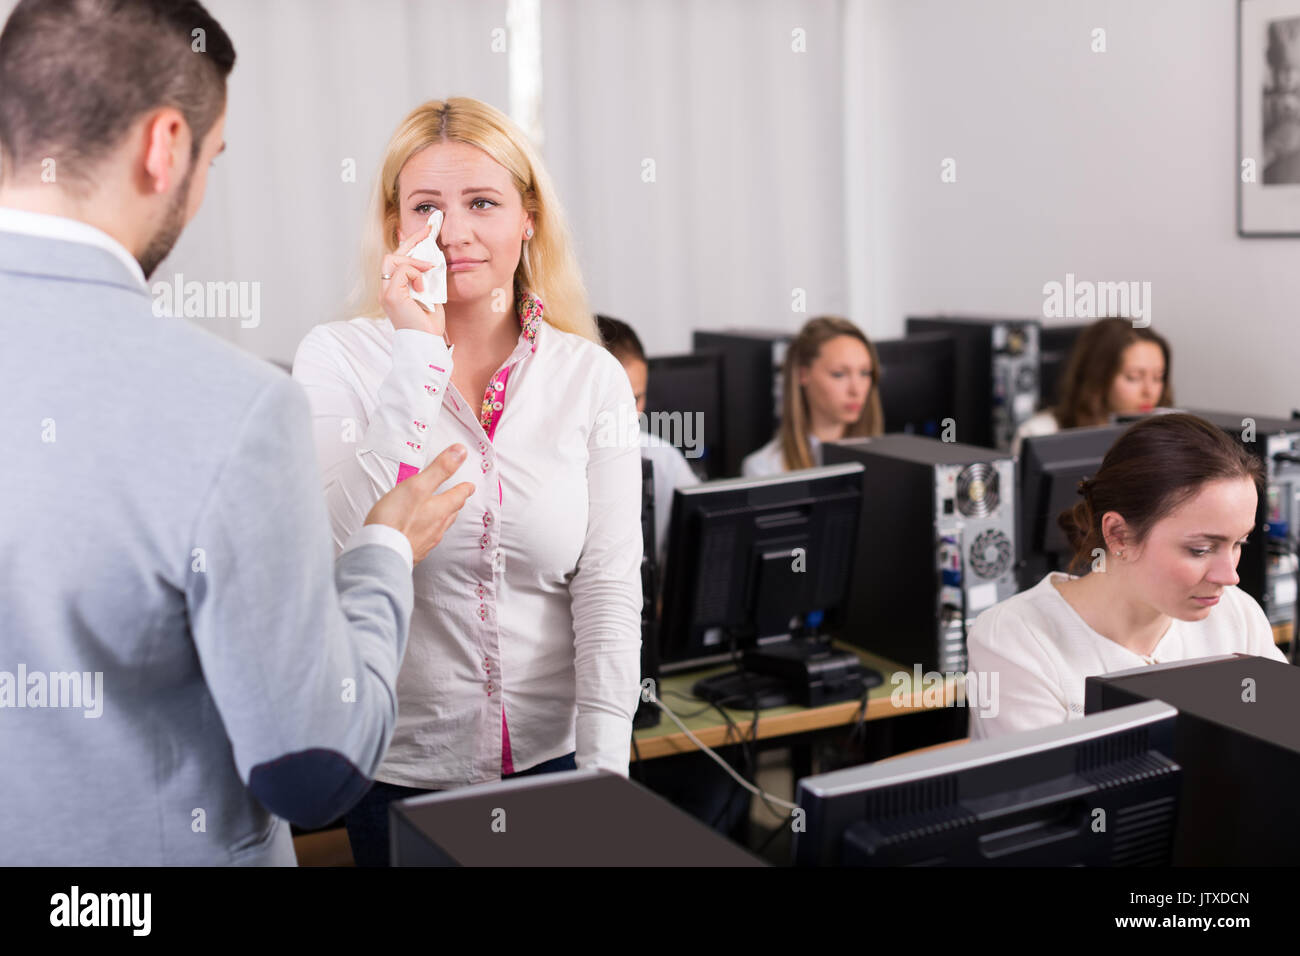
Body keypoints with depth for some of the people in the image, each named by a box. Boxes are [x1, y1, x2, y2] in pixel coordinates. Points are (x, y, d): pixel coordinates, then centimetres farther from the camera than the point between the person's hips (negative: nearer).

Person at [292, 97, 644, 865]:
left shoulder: (593, 378, -3)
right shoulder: (339, 357, -7)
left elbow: (609, 587, -7)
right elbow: (350, 545, -20)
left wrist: (606, 772, -14)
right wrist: (419, 352, -21)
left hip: (555, 753, 1)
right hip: (402, 765, -1)